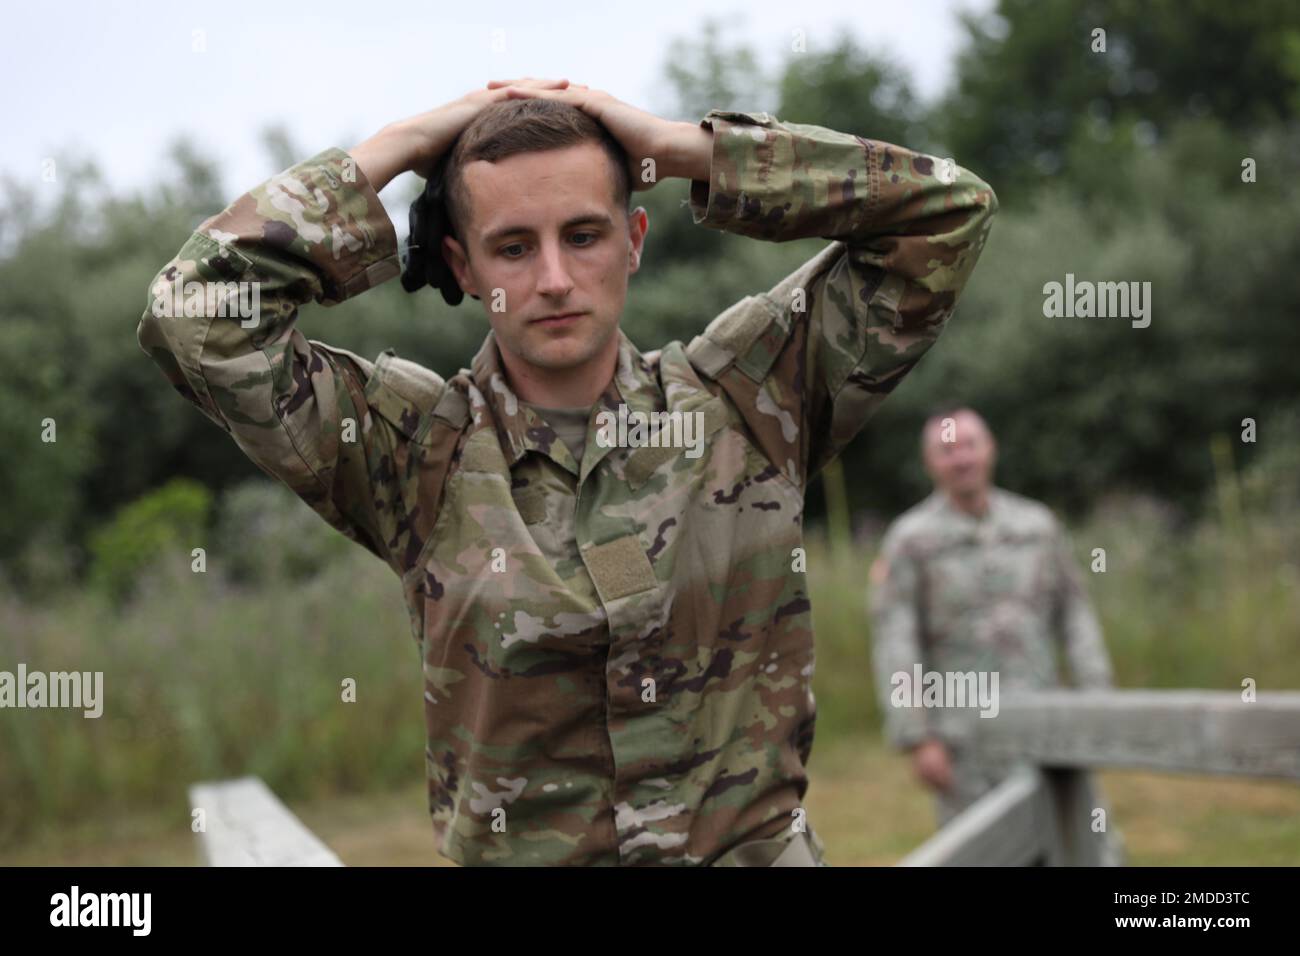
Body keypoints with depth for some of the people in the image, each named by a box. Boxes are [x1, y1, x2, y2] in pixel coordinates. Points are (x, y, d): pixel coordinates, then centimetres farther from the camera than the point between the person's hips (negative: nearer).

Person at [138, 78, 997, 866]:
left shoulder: (745, 402, 4)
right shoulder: (414, 448, 2)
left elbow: (948, 211, 3)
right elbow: (195, 316, -5)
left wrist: (680, 145, -1)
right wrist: (392, 150, -1)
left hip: (757, 844, 0)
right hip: (511, 849, 0)